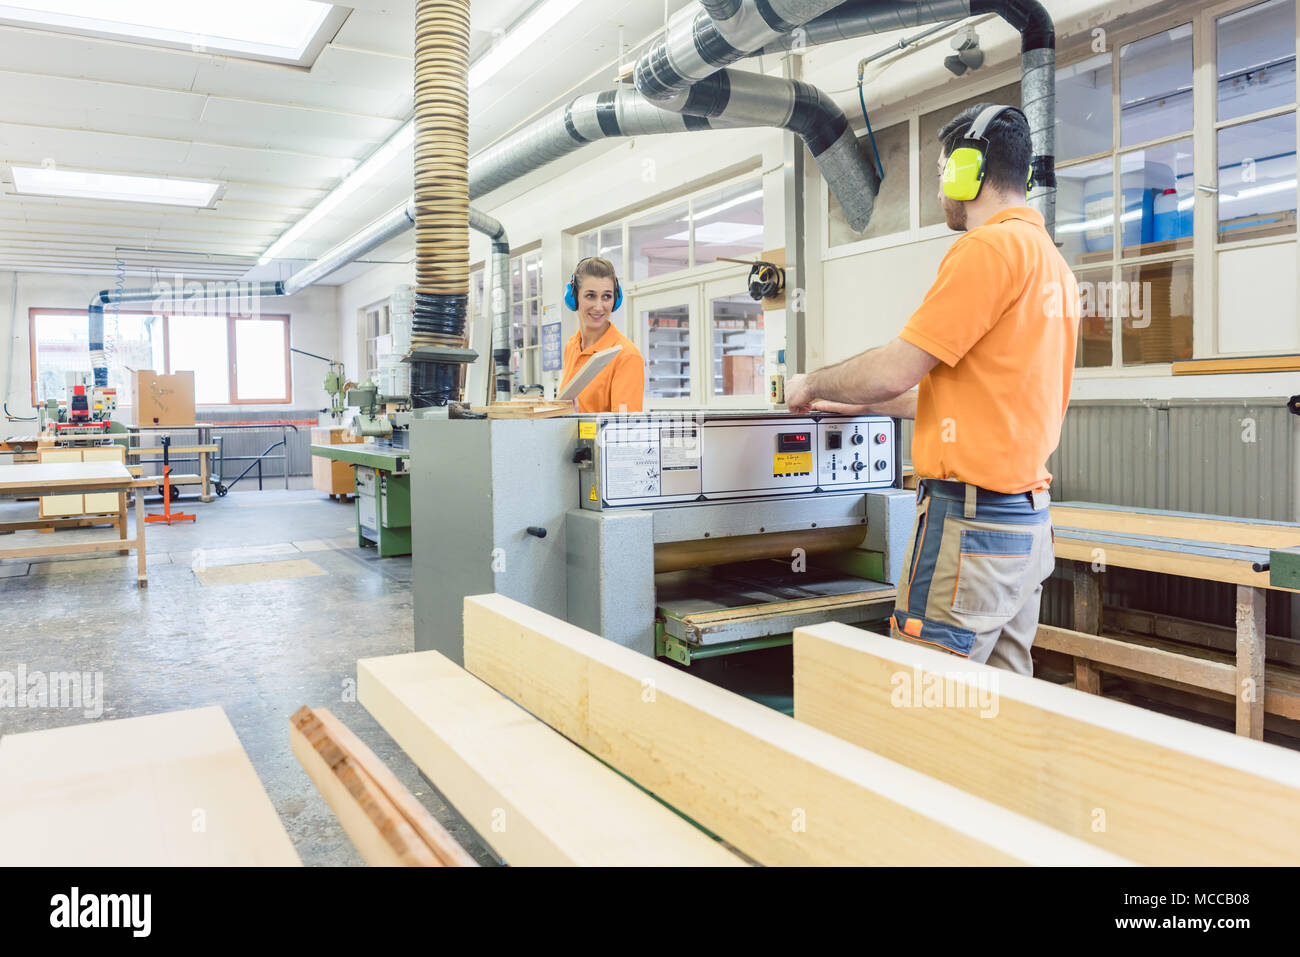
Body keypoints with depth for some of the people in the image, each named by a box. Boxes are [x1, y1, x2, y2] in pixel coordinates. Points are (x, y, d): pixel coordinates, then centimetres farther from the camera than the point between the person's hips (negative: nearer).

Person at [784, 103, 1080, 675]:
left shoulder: (988, 246, -11)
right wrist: (862, 404, 27)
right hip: (1029, 519, 10)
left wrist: (811, 386, 3)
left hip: (969, 517, -10)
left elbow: (895, 371, -15)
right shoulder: (1050, 257, 19)